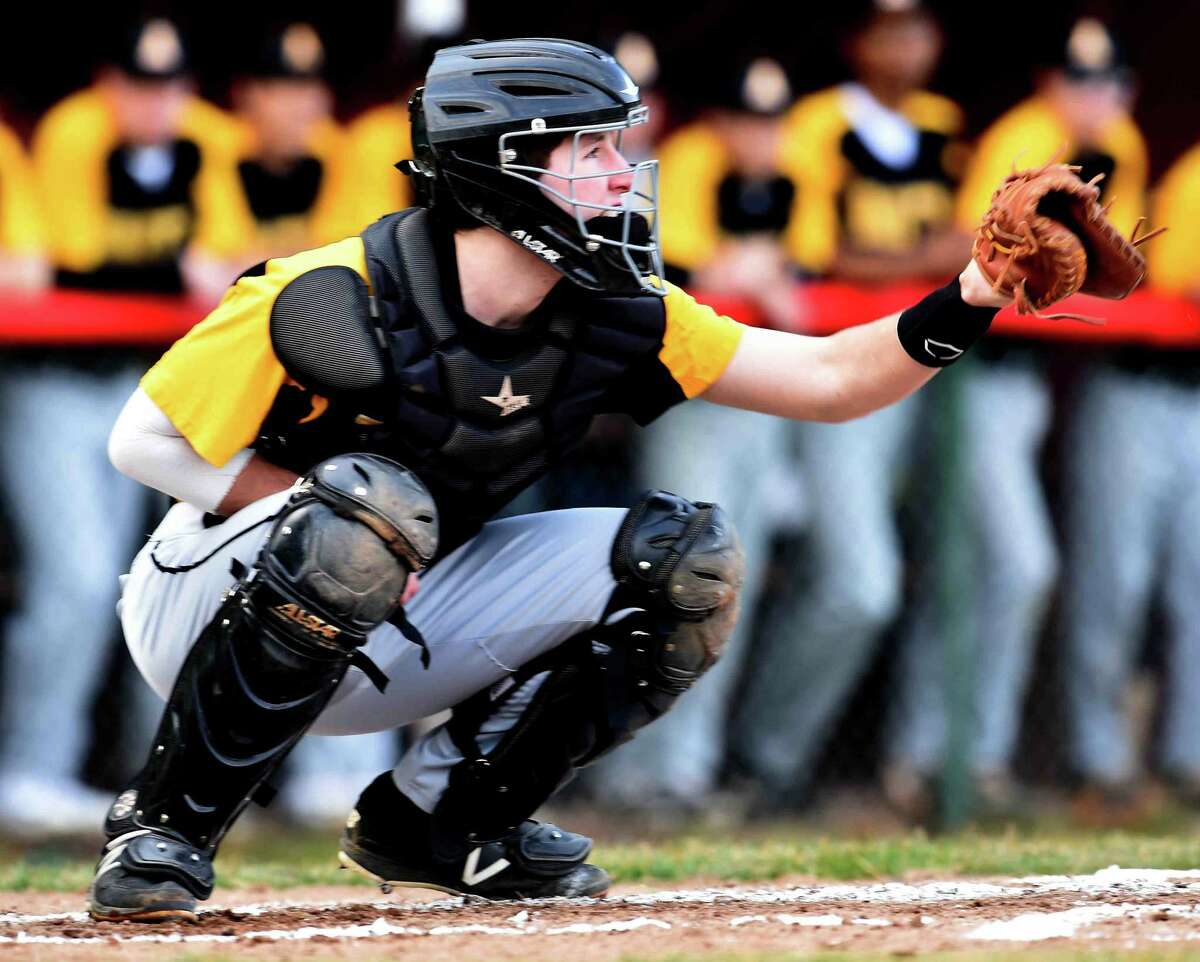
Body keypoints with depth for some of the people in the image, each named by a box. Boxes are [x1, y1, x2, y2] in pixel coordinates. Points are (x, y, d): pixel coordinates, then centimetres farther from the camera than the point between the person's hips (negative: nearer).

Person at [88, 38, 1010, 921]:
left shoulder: (606, 319, -7)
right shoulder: (335, 301, -25)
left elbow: (828, 379, -7)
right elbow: (147, 441, -17)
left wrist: (964, 307, -24)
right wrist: (341, 522, -25)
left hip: (390, 636, 6)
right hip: (215, 604, -6)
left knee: (688, 563, -6)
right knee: (370, 500, -39)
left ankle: (435, 822, 4)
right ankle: (163, 828, -24)